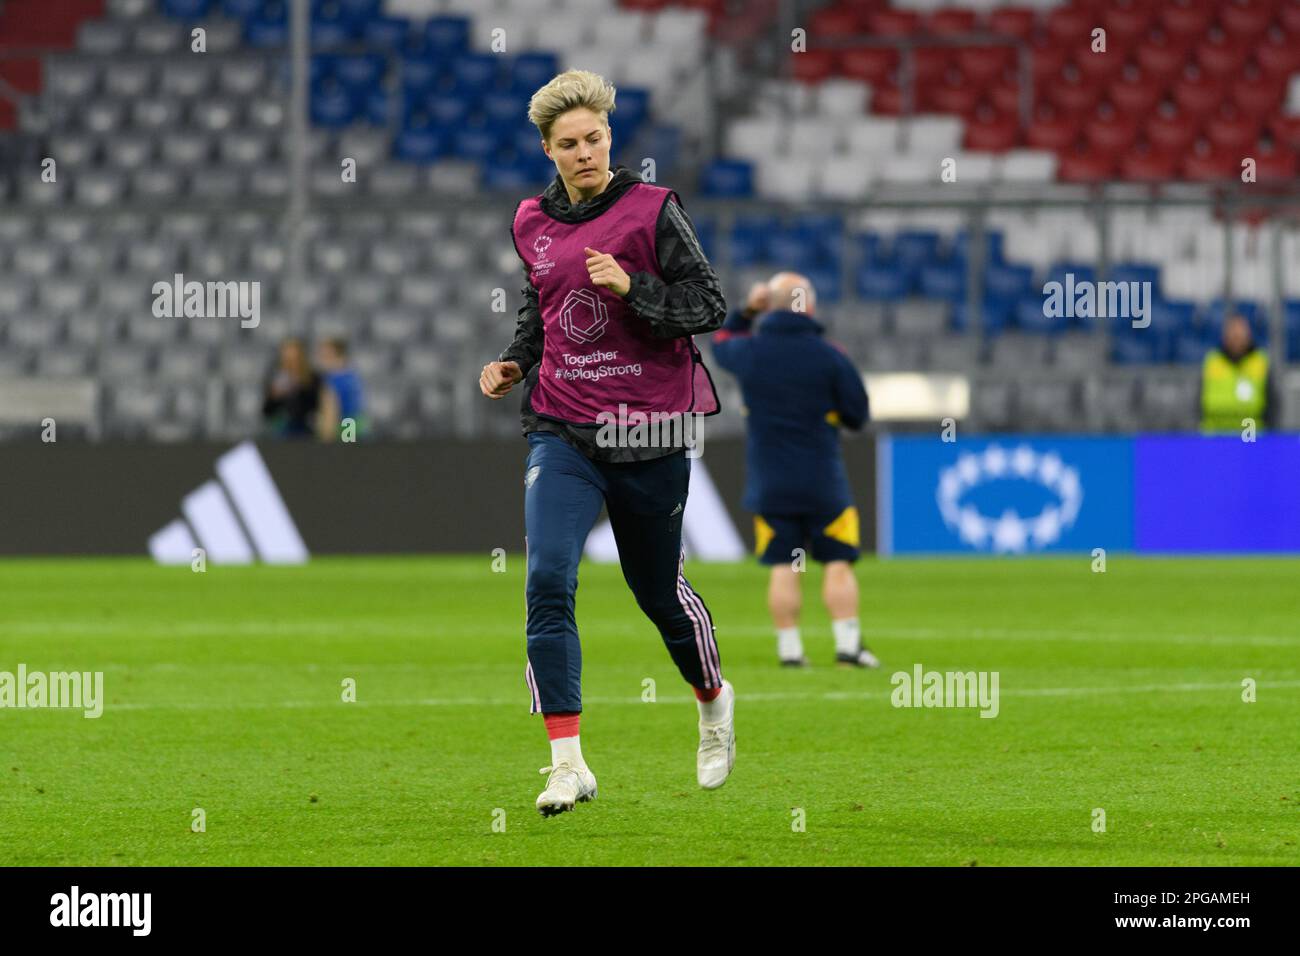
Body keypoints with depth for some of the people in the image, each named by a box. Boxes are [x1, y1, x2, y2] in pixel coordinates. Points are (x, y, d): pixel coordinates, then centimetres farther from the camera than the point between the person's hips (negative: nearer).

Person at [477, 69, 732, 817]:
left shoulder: (652, 210, -7)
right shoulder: (533, 222, 8)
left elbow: (710, 307, -8)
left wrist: (631, 286, -22)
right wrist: (514, 363, 7)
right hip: (562, 432, 3)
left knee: (659, 591, 11)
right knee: (547, 580, -17)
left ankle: (714, 699, 44)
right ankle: (568, 763, -17)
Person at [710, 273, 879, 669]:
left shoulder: (750, 351, -2)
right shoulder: (828, 357, -9)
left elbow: (721, 343, 23)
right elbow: (857, 414, -2)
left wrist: (746, 311, 20)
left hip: (769, 483, 2)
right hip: (822, 480, -2)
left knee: (783, 567, 5)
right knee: (838, 564, 4)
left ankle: (789, 648, 3)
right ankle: (848, 643, -1)